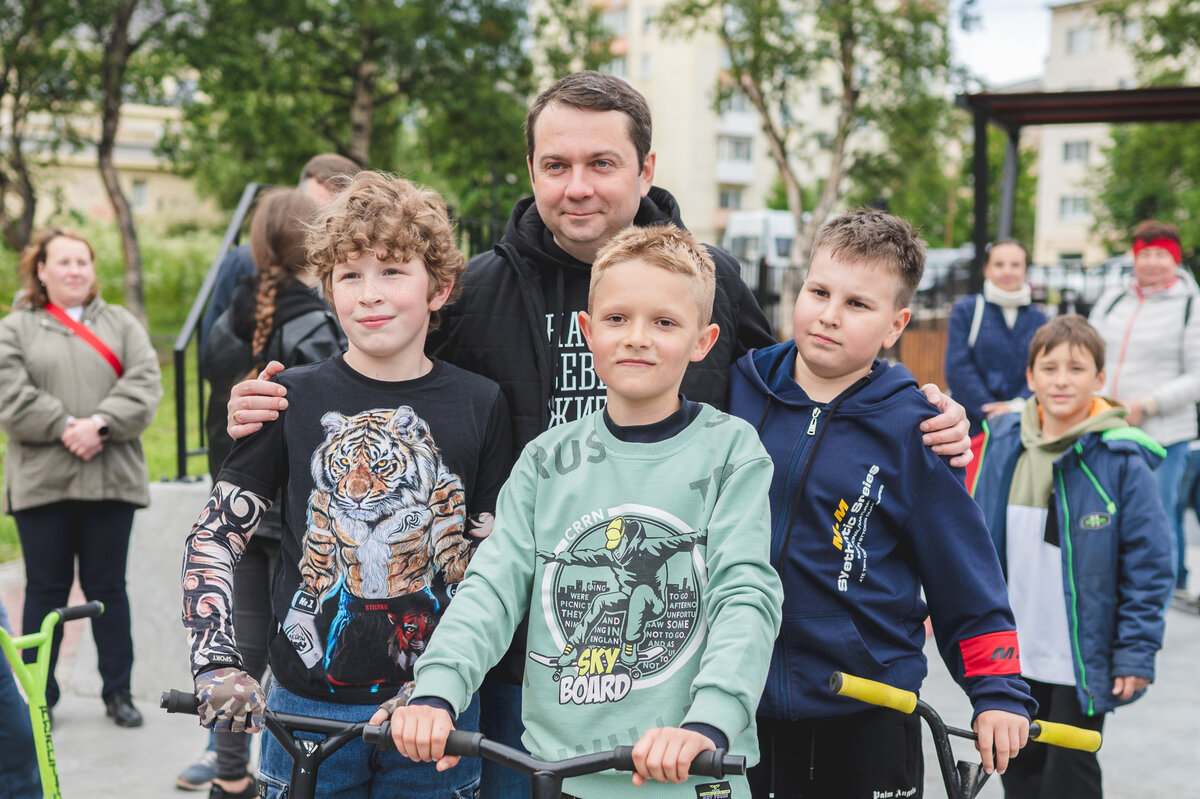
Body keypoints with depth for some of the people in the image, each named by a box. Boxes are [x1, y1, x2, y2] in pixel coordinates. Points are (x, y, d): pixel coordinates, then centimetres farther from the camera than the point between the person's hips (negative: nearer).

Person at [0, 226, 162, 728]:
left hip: (111, 479, 1)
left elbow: (144, 383, -1)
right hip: (41, 481, -1)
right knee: (45, 589, 6)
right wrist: (64, 428, -16)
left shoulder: (121, 324, 12)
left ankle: (118, 692, 16)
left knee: (107, 588, 6)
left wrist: (100, 425, -15)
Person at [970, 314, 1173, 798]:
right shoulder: (1003, 444, 1)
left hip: (1084, 662, -5)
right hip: (1013, 654, 5)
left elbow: (1149, 563, -10)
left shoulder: (1120, 460, -13)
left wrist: (1137, 651, -11)